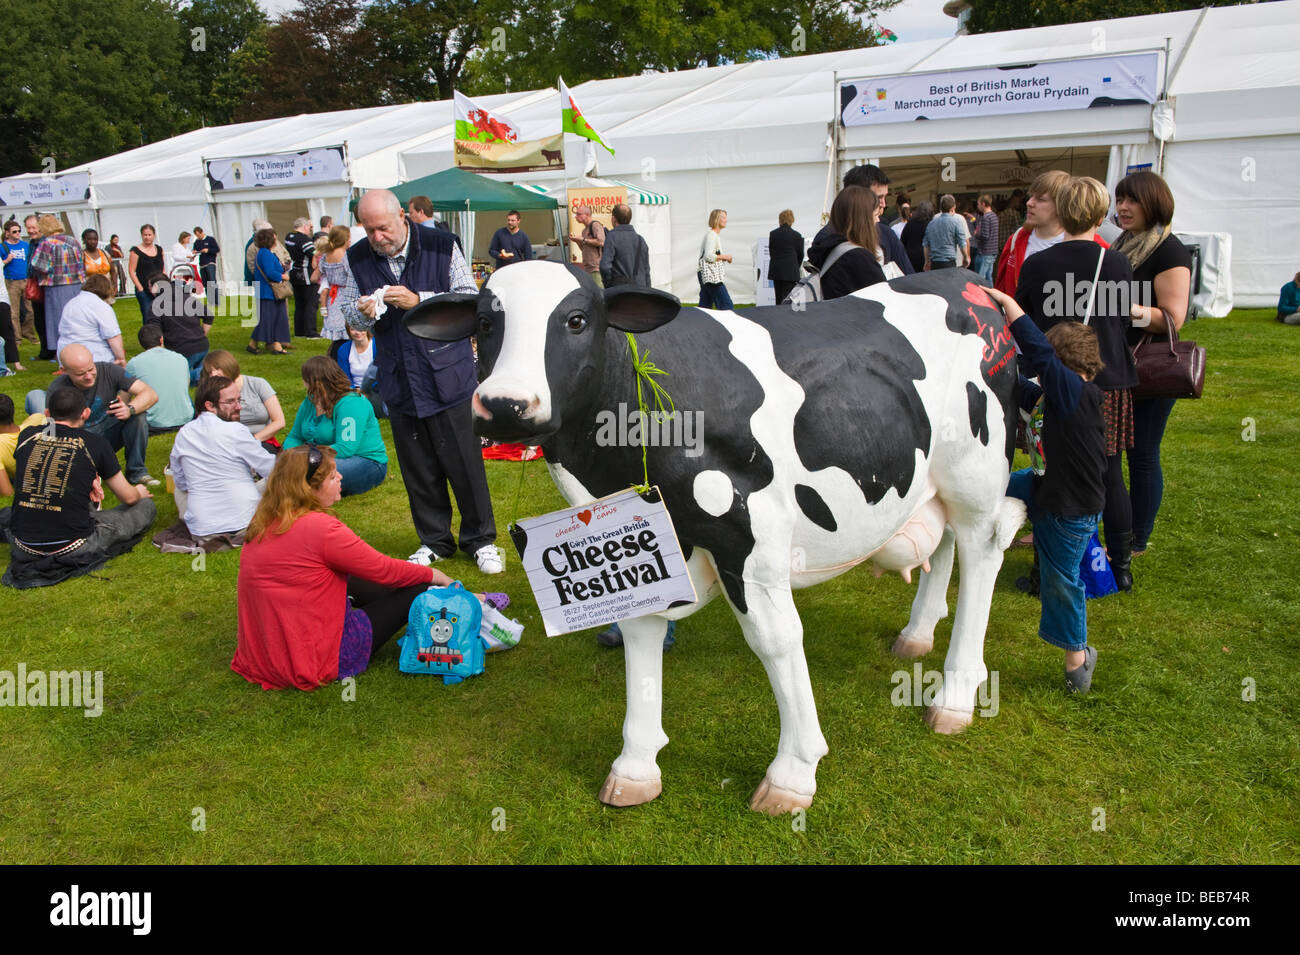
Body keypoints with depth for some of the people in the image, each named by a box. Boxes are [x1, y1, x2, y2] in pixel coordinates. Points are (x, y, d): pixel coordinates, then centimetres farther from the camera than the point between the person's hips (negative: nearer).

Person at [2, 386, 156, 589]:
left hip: (23, 547, 4)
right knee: (147, 507, 12)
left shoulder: (26, 436, 2)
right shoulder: (94, 443, -7)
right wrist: (140, 493, 31)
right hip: (72, 548, -4)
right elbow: (128, 497, 5)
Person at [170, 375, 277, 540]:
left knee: (180, 489, 32)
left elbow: (181, 482, 14)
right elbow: (271, 469, -2)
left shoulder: (183, 435, 3)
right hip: (246, 524, -4)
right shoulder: (235, 431, -12)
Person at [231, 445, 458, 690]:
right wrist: (433, 575, 6)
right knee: (417, 590, 0)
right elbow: (384, 570, -12)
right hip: (316, 658, -9)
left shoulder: (263, 523, 3)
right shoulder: (320, 528, -23)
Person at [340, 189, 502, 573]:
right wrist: (363, 312, -13)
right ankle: (435, 540, 26)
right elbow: (347, 309, 12)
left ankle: (480, 539, 18)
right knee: (417, 466, 10)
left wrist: (418, 300, -18)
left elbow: (470, 297, -6)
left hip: (446, 374, -3)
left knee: (463, 461, 2)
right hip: (398, 380, 3)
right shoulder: (358, 258, 4)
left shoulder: (440, 245, -5)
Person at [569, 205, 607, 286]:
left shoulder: (595, 225, -5)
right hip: (587, 269, 9)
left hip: (596, 268, -9)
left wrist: (583, 240, -10)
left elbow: (601, 242, -19)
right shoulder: (585, 230, 23)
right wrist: (576, 240, 12)